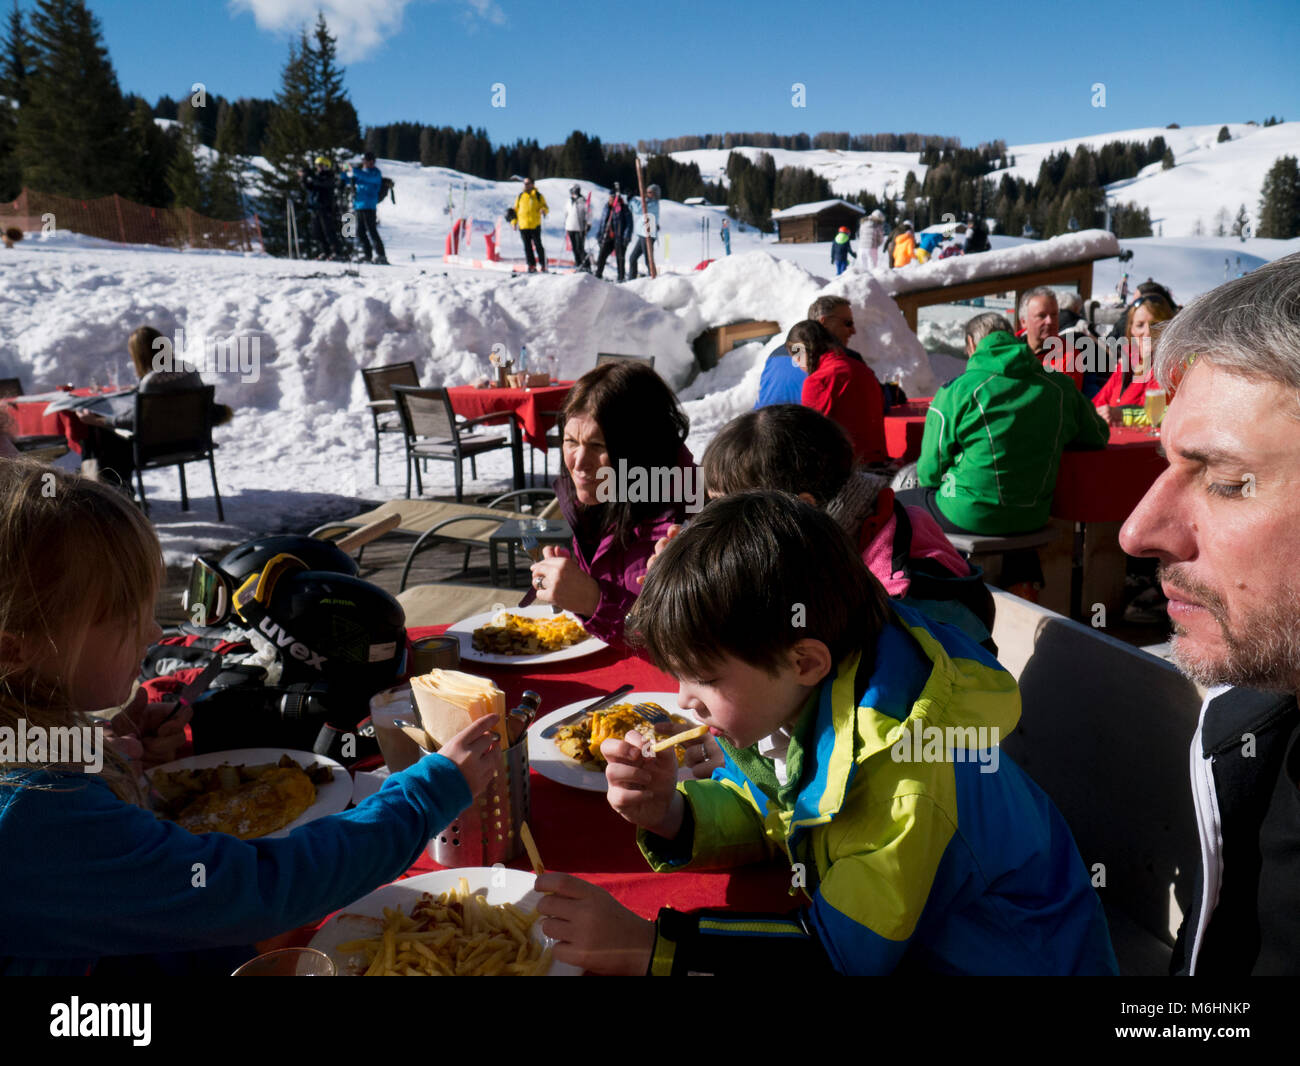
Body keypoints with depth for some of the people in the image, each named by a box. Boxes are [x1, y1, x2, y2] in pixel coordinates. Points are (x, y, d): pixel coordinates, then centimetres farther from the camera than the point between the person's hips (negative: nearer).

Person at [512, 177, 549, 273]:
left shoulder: (539, 196, 5)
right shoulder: (520, 196, 13)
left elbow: (546, 208, 4)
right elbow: (516, 210, 18)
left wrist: (543, 210, -20)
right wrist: (514, 221, 7)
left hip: (535, 225, -3)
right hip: (523, 226, 3)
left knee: (538, 245, -3)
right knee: (527, 247, 3)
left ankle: (543, 266, 3)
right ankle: (532, 266, 8)